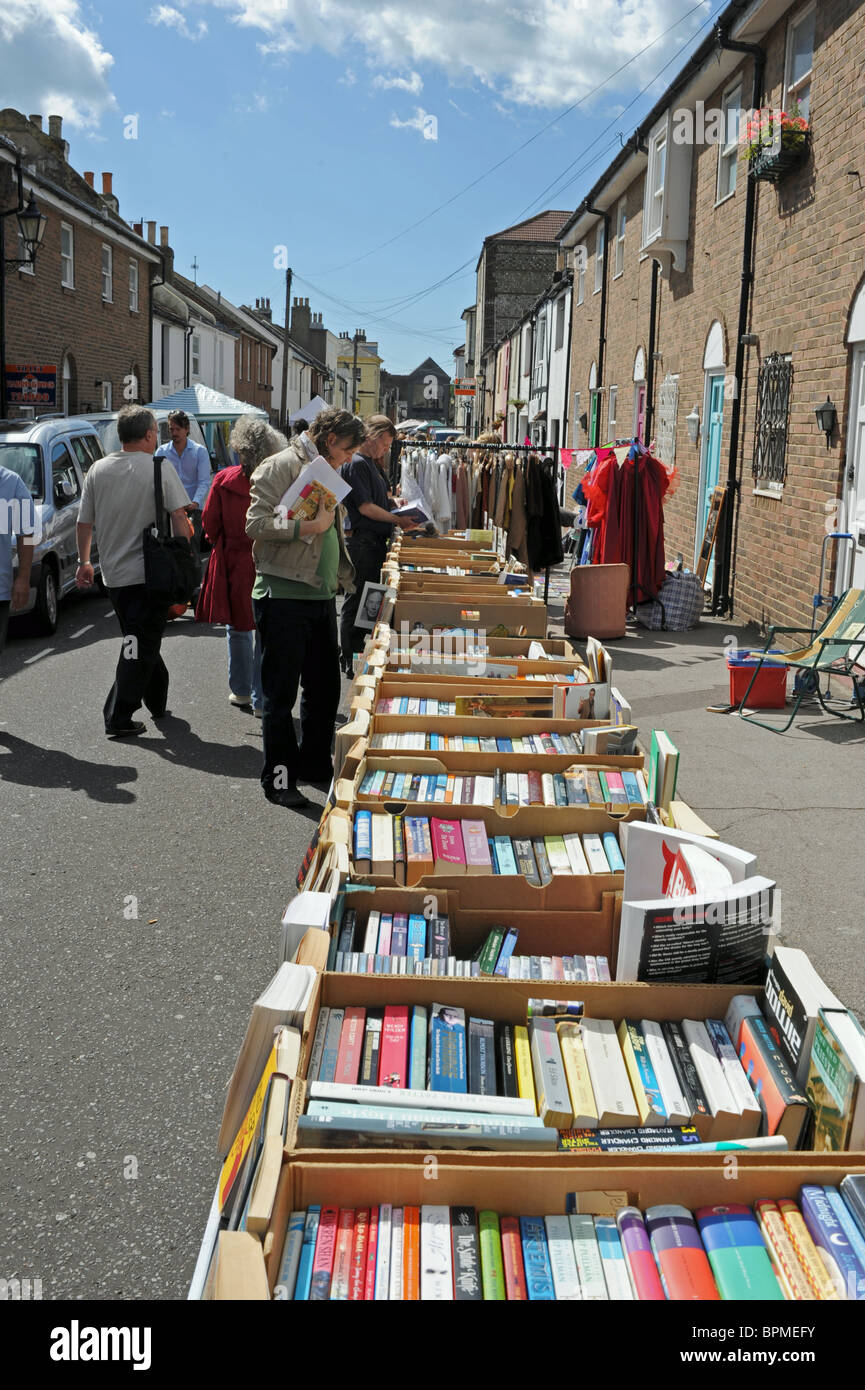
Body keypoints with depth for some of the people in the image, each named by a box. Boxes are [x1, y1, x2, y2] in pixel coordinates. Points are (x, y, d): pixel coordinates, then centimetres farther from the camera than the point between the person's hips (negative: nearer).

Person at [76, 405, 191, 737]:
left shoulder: (97, 470, 4)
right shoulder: (160, 469, -8)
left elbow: (84, 522, 7)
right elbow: (178, 517, -11)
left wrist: (84, 561, 19)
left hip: (112, 574, 5)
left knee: (141, 640, 20)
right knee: (141, 646, 0)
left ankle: (157, 702, 31)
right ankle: (119, 718, -2)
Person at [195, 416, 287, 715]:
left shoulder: (223, 480, -8)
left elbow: (209, 523, -2)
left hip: (233, 564, 1)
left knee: (237, 628, 19)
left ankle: (241, 690, 31)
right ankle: (261, 700, 10)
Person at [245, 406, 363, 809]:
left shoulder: (328, 472, 20)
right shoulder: (280, 467, -9)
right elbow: (257, 524, -18)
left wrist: (344, 576, 21)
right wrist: (308, 526, -23)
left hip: (321, 598, 9)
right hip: (283, 598, -8)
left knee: (325, 688, 14)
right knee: (281, 694, 1)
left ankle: (315, 764, 29)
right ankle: (278, 778, 10)